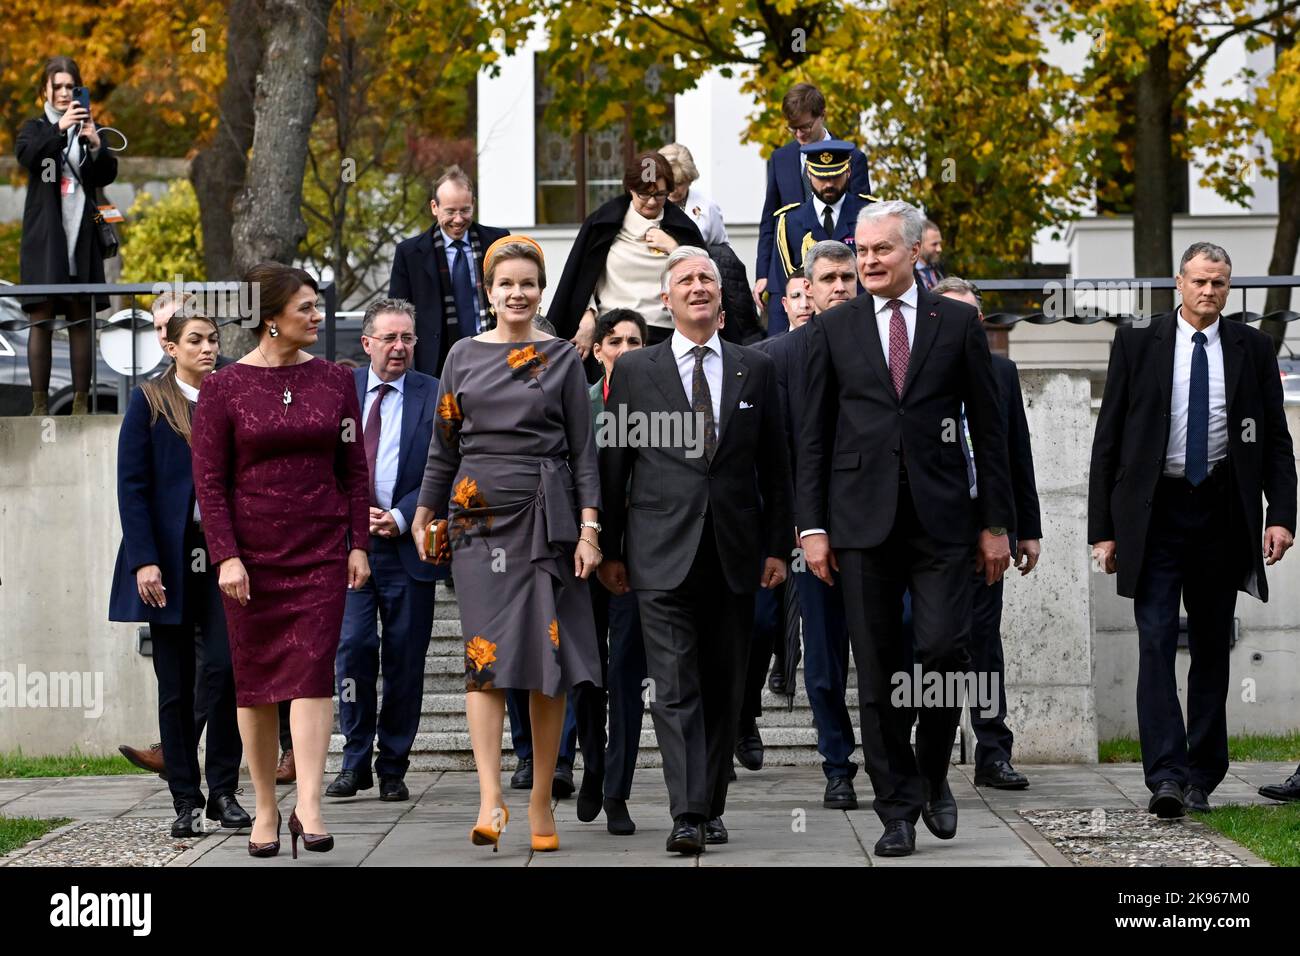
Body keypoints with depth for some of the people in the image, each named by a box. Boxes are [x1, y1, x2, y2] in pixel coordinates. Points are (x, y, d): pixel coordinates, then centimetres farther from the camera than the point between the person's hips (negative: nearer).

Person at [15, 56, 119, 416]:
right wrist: (59, 129, -27)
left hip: (81, 236, 2)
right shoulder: (35, 129, 8)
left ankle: (81, 402, 3)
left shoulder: (87, 129, 12)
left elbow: (107, 176, 4)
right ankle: (39, 405, -7)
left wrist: (96, 145, -14)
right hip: (44, 237, -2)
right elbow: (27, 156, -13)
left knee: (81, 319, 1)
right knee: (41, 319, -6)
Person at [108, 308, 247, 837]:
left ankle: (223, 792, -1)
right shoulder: (149, 402, 2)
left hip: (222, 558, 2)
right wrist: (144, 560, -12)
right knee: (176, 685, 2)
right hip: (170, 560, -2)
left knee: (224, 667, -12)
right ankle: (186, 801, 9)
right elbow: (132, 486, -3)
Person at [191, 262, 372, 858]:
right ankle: (265, 809, 15)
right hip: (251, 557, -1)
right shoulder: (224, 388, -1)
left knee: (312, 670, -10)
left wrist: (359, 544, 3)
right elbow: (208, 480, -3)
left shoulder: (334, 381, 7)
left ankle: (308, 807, -14)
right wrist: (226, 556, -11)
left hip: (322, 552, 1)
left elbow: (354, 470, 10)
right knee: (255, 679, 5)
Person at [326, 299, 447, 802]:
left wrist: (401, 517, -11)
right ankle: (355, 760, 3)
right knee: (352, 647, -8)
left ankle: (393, 768, 13)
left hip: (408, 546, -1)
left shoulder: (436, 396, 3)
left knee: (405, 659, 3)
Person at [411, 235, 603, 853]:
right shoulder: (464, 356, 10)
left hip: (546, 517, 0)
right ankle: (490, 798, -18)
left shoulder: (562, 358, 6)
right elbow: (444, 446, 15)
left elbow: (583, 449, 3)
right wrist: (424, 514, 13)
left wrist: (589, 528, -5)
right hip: (479, 516, 1)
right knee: (486, 653, -11)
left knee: (548, 661, 0)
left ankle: (541, 799, 8)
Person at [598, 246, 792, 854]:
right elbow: (612, 466, 7)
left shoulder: (755, 369, 10)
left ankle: (710, 808, 16)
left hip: (735, 553, 2)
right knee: (675, 689, -9)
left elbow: (774, 467, 11)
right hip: (663, 554, -2)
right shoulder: (634, 370, 6)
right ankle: (687, 816, -14)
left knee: (724, 689, 7)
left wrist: (778, 546, 5)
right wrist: (609, 549, 4)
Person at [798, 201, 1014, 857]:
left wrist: (996, 522, 3)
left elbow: (988, 428, 7)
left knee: (945, 649, -11)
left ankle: (932, 774, 15)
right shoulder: (832, 330, 8)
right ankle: (897, 808, 11)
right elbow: (813, 435, 8)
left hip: (941, 518, -1)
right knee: (876, 672, 2)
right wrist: (812, 526, 0)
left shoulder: (957, 323, 7)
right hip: (863, 521, 1)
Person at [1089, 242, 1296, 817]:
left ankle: (1201, 779, 16)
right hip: (1155, 510, -2)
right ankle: (1166, 777, -16)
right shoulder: (1137, 344, 3)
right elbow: (1108, 439, 3)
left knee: (1212, 645, 8)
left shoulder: (1251, 348, 7)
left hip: (1222, 511, 2)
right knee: (1156, 640, -11)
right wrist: (1103, 527, -2)